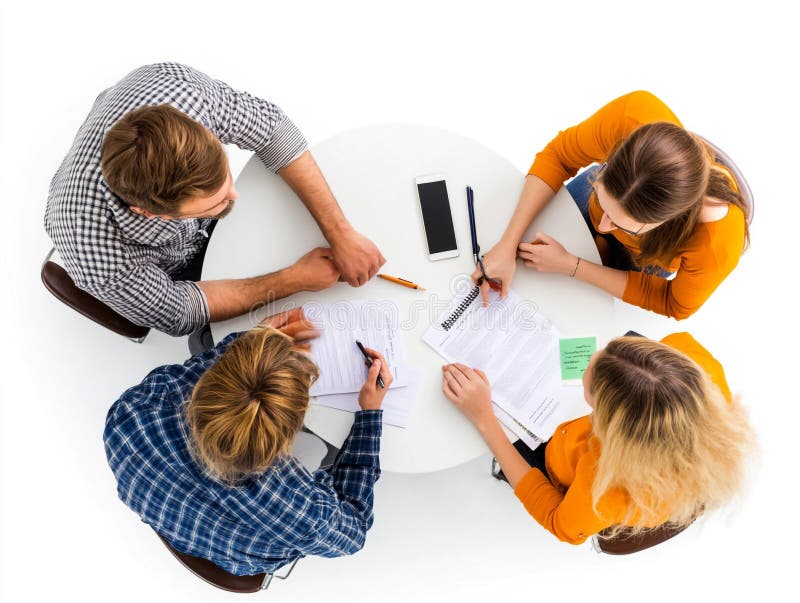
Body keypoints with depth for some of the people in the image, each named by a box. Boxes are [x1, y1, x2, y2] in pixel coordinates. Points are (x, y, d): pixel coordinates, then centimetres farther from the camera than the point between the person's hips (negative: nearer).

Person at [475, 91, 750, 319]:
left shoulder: (717, 249, -46)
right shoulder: (633, 114, -45)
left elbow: (674, 305, -23)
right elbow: (558, 156, -24)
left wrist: (570, 265, -30)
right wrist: (508, 244, -35)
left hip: (646, 260, -1)